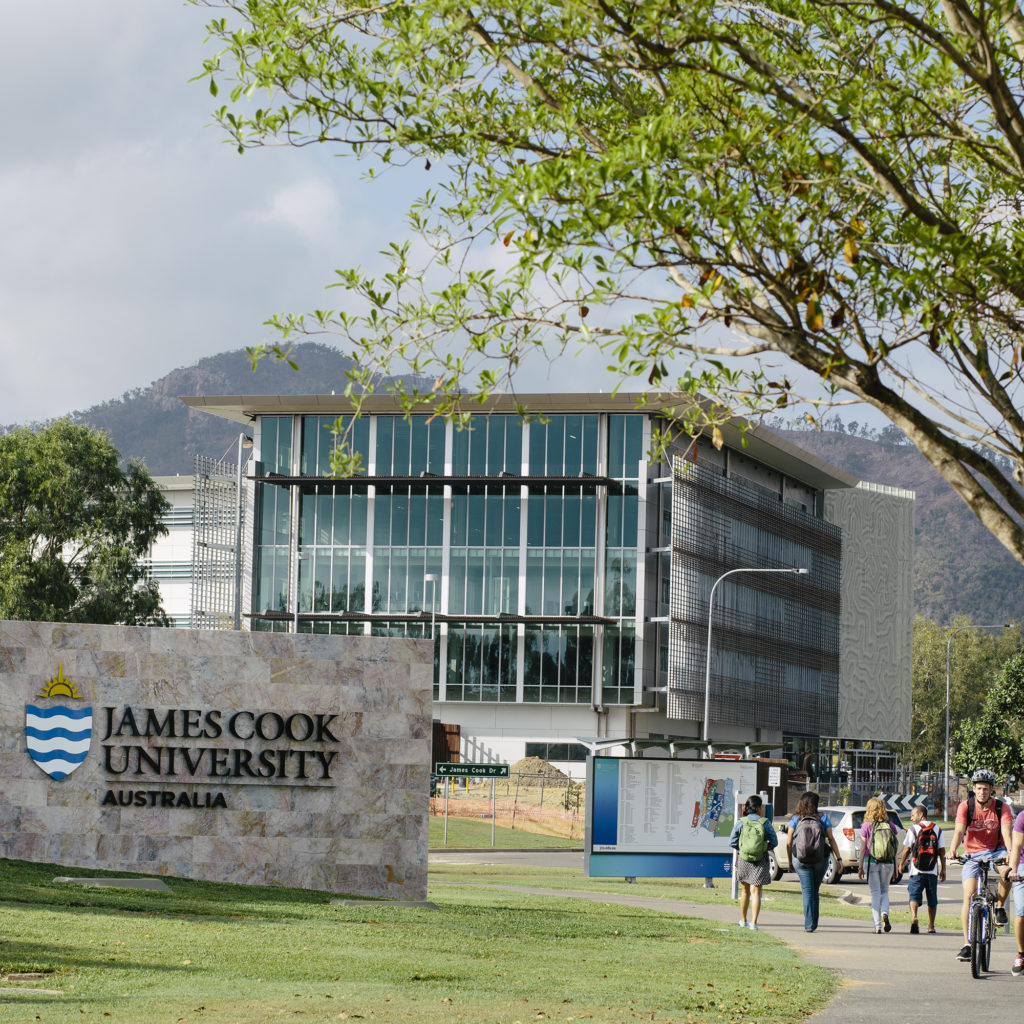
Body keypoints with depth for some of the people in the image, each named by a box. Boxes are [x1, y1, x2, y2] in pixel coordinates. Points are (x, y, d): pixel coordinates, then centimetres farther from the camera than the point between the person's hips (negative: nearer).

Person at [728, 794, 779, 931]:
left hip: (744, 860, 2)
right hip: (760, 861, -2)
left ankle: (743, 920, 29)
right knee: (755, 892, -1)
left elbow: (732, 842, -5)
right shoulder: (765, 823, -4)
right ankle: (753, 922, -11)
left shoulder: (741, 822, -2)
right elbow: (774, 842, -4)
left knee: (745, 892, 18)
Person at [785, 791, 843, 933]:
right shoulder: (823, 818, 1)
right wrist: (839, 859, 0)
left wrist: (790, 862, 11)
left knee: (807, 891, 2)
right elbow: (831, 839, -3)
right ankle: (813, 924, 20)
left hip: (801, 861, -1)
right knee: (814, 891, 16)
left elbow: (788, 843, 0)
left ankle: (809, 924, -8)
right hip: (820, 860, 1)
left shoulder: (795, 819, 0)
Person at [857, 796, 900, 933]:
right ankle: (885, 913, -9)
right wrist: (895, 869, 11)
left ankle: (878, 926, 0)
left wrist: (860, 867, 6)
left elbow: (863, 848, -2)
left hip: (871, 862, -2)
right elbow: (895, 849, 4)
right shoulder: (890, 825, 1)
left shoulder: (866, 826, -5)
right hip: (888, 863, 2)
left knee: (875, 893, 4)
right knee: (884, 891, 18)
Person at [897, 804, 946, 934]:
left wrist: (901, 864, 11)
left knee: (914, 896, -5)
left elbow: (906, 850, -3)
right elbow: (942, 851, 7)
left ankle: (914, 918, -29)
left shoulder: (913, 829, -3)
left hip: (917, 870, -3)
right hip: (932, 870, 3)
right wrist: (943, 869, 12)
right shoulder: (937, 829, 8)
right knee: (932, 899, 12)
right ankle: (931, 926, 16)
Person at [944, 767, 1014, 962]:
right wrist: (952, 851, -40)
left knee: (1007, 871, -34)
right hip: (972, 854, 0)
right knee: (969, 896, -14)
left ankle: (1000, 907, -8)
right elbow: (959, 831, -21)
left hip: (995, 851, 0)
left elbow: (1006, 832, -22)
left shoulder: (1001, 808, -8)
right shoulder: (966, 806, -8)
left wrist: (1011, 853, -41)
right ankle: (967, 944, -10)